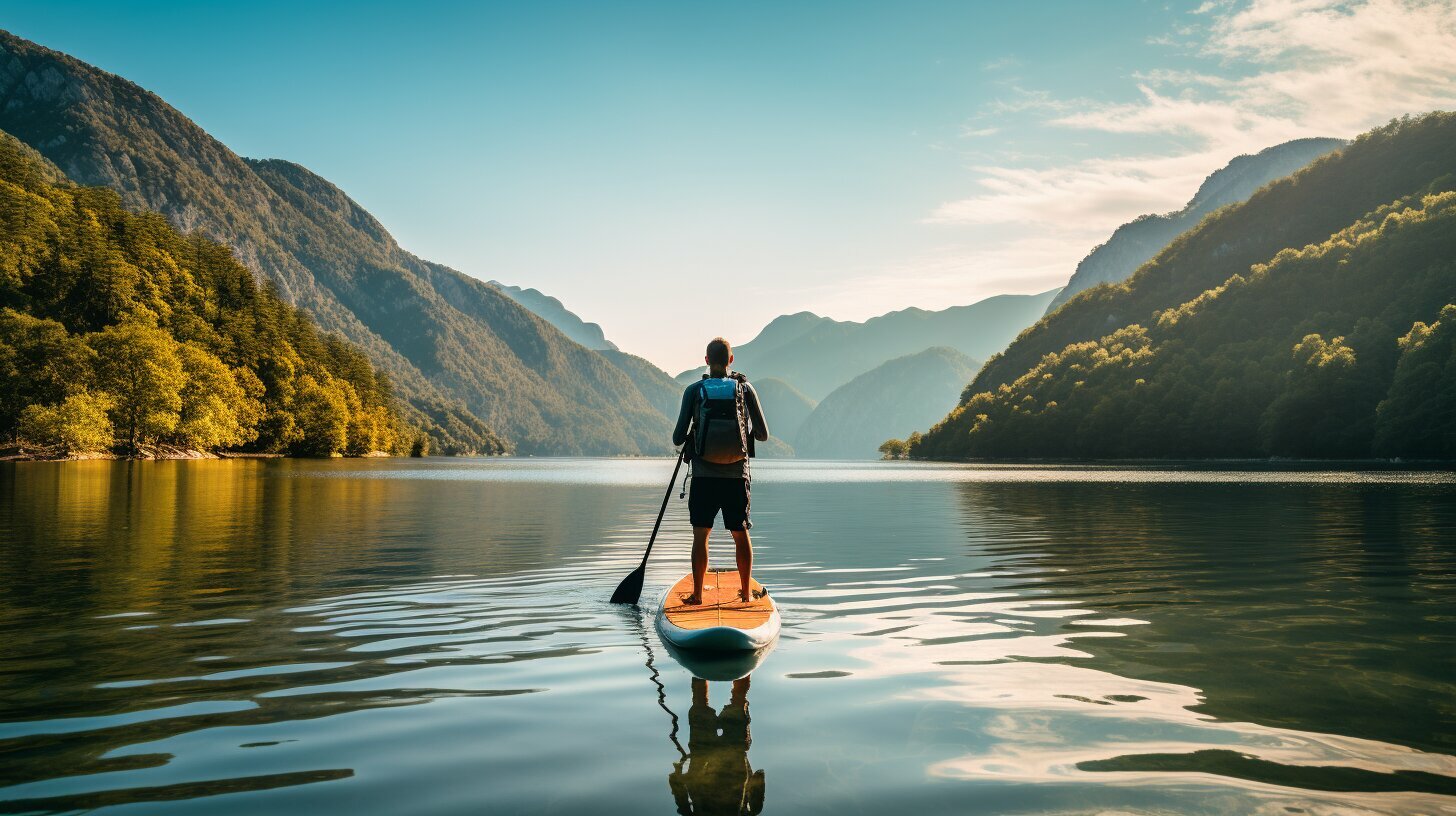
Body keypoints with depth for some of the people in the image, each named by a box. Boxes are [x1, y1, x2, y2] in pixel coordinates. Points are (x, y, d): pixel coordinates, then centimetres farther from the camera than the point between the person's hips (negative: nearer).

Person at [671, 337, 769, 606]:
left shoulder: (694, 390, -2)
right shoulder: (745, 389, 1)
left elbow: (678, 438, -4)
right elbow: (763, 435, 4)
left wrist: (683, 439, 19)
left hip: (704, 475, -1)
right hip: (737, 475, 1)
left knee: (700, 534, 5)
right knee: (740, 534, 12)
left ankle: (697, 594, 6)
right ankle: (746, 592, 19)